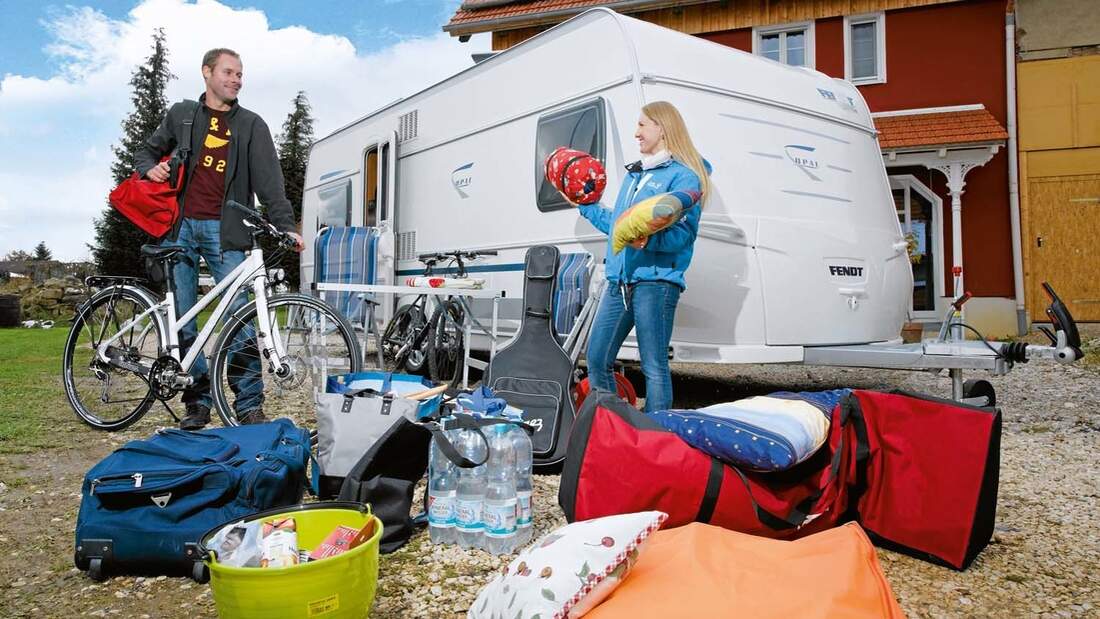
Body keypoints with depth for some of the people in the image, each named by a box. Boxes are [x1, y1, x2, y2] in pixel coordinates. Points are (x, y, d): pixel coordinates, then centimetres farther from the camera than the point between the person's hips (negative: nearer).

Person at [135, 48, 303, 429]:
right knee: (181, 317, 2)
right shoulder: (181, 114, 14)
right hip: (180, 227, 3)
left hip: (224, 230, -2)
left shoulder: (251, 125, 8)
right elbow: (147, 151, 25)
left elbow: (269, 180, -3)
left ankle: (249, 405, -2)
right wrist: (150, 168, 0)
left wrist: (285, 225, -16)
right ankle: (197, 402, 12)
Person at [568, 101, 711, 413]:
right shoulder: (633, 174, 24)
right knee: (597, 360, 10)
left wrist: (649, 240, -32)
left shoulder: (683, 176, -3)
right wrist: (585, 205, 34)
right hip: (618, 281, 9)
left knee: (654, 367, -5)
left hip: (656, 281, -8)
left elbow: (682, 233, -15)